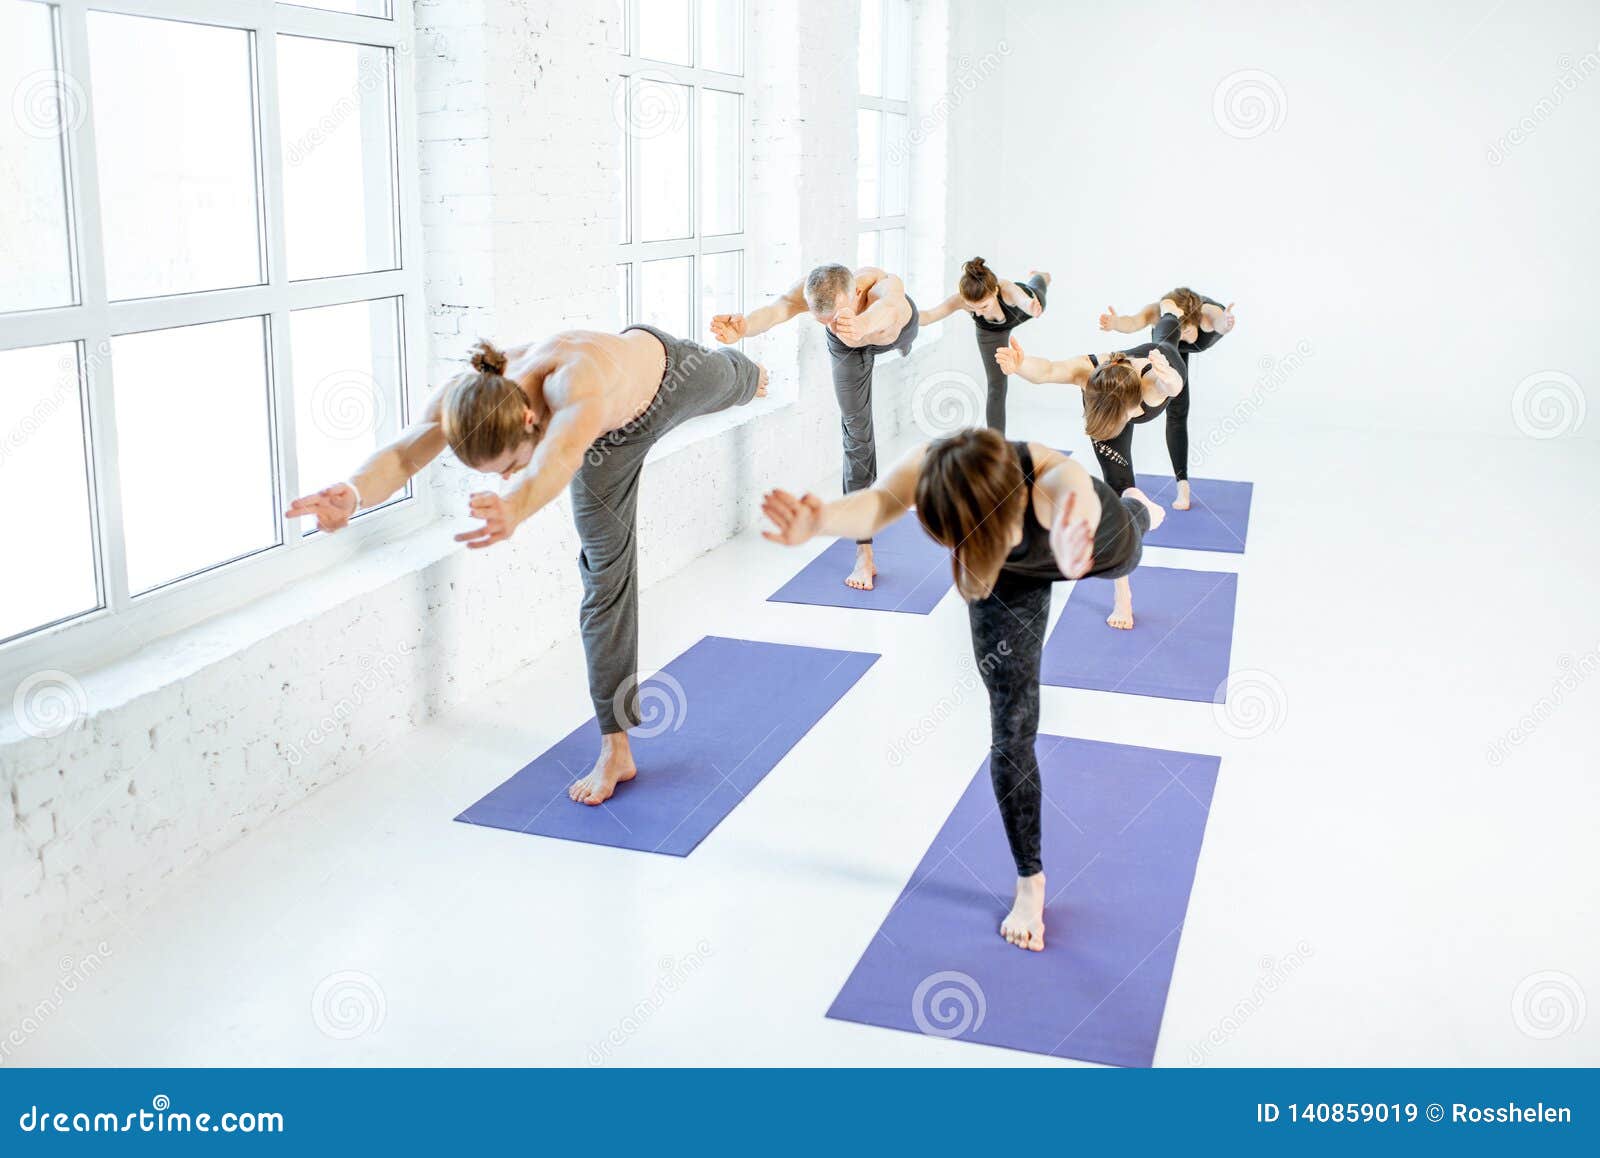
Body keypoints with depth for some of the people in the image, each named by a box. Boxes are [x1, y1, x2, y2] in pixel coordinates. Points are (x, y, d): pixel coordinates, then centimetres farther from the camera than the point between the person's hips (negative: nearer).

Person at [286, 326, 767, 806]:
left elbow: (565, 450, -75)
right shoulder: (463, 398, -38)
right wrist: (354, 492, -76)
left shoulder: (573, 377, -54)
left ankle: (748, 374, 78)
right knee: (603, 572, 3)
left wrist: (518, 507, -95)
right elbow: (402, 453, -53)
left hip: (663, 368, -3)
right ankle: (615, 751, 10)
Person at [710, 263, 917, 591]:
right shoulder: (809, 289, -44)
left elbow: (887, 308, -74)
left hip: (897, 327, 0)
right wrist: (743, 327, -88)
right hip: (848, 349, 0)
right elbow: (777, 309, -65)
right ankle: (864, 553, -4)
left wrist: (862, 324, -97)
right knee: (856, 431, -5)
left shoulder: (884, 284, -49)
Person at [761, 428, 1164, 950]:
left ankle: (1138, 507, 78)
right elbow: (881, 501, -63)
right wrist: (821, 520, -85)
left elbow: (1077, 504, -72)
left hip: (1096, 533, -1)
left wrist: (1071, 552, -95)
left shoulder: (1054, 481, -49)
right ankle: (1030, 881, 19)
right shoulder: (928, 467, -43)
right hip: (1014, 575, 1)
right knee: (1011, 731, -2)